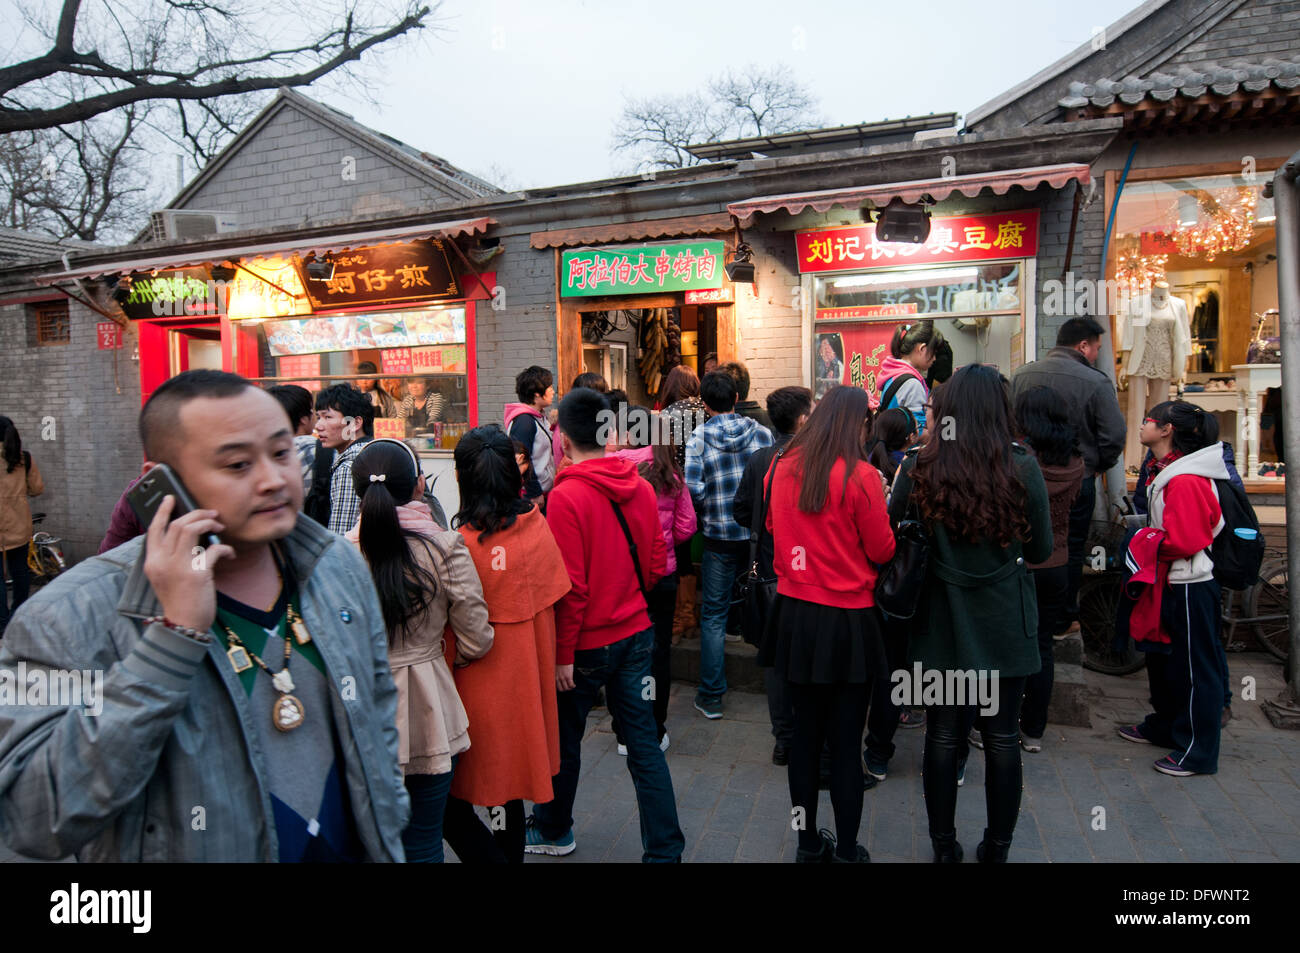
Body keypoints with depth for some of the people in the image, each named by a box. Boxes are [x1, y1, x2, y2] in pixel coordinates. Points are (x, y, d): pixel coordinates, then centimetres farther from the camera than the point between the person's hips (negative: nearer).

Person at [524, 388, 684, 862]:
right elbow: (657, 564, 6)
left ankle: (553, 831, 39)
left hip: (588, 642, -4)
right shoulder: (641, 487, -2)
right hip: (637, 632, 5)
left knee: (564, 739, 17)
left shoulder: (566, 496, -19)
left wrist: (563, 654, -10)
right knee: (643, 742, 11)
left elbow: (570, 587, -19)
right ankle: (664, 850, 18)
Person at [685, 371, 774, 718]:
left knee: (714, 615, 8)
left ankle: (711, 697, 12)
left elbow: (693, 491, -14)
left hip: (719, 537, -2)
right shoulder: (761, 432, -2)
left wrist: (711, 512, 7)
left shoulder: (698, 438, -9)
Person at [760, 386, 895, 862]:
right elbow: (882, 551, -6)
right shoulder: (861, 476, -14)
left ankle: (808, 842, 29)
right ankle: (847, 850, 22)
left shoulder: (783, 468, 0)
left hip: (794, 613, 4)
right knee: (845, 741, 8)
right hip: (846, 622, -4)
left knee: (805, 733, 15)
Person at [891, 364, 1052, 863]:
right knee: (1002, 739, 15)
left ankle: (944, 845, 28)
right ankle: (997, 847, 30)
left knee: (943, 737, 13)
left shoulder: (918, 467, -12)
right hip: (1004, 622, 0)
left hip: (942, 621, 0)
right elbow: (1041, 550, -2)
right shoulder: (1022, 468, -11)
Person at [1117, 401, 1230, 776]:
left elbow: (1184, 541, -26)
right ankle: (1164, 727, 38)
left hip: (1189, 588, -10)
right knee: (1162, 656, 22)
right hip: (1171, 583, 10)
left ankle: (1198, 752, 14)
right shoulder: (1168, 472, 10)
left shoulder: (1185, 481, -23)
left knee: (1195, 668, 2)